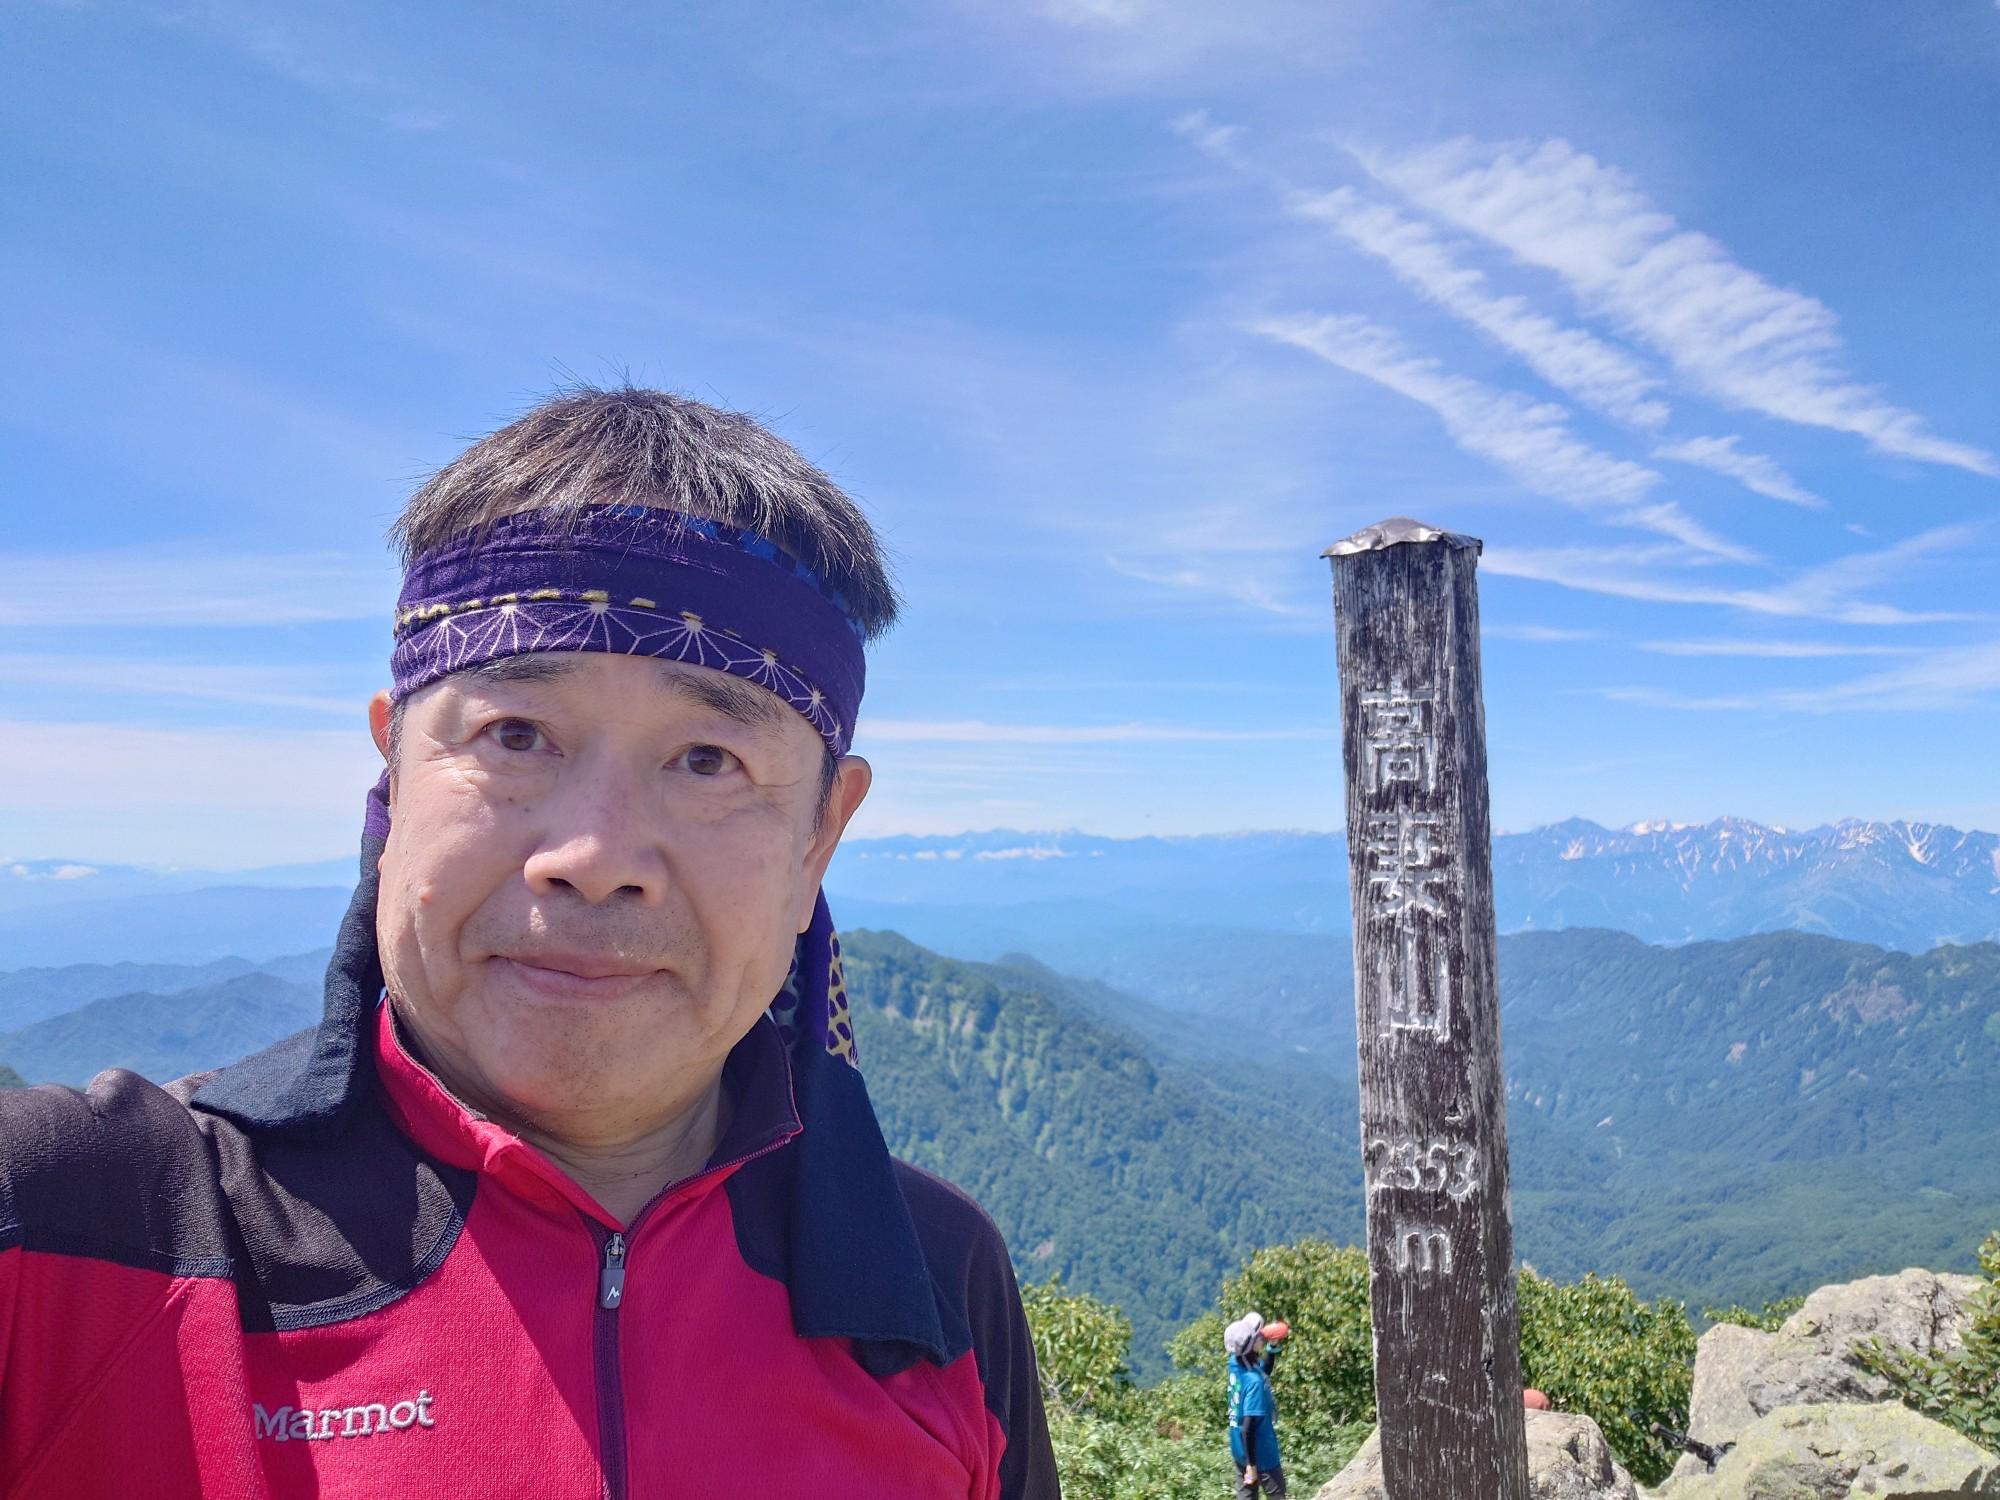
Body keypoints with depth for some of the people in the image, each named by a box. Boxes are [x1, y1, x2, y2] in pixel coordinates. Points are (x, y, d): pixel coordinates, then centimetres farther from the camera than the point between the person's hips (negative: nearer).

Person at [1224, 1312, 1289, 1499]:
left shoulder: (1236, 1363, -4)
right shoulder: (1253, 1381, -29)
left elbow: (1264, 1371, 18)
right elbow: (1248, 1428, -26)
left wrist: (1273, 1347, 5)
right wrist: (1251, 1464, -20)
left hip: (1240, 1451, 7)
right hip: (1260, 1453, -7)